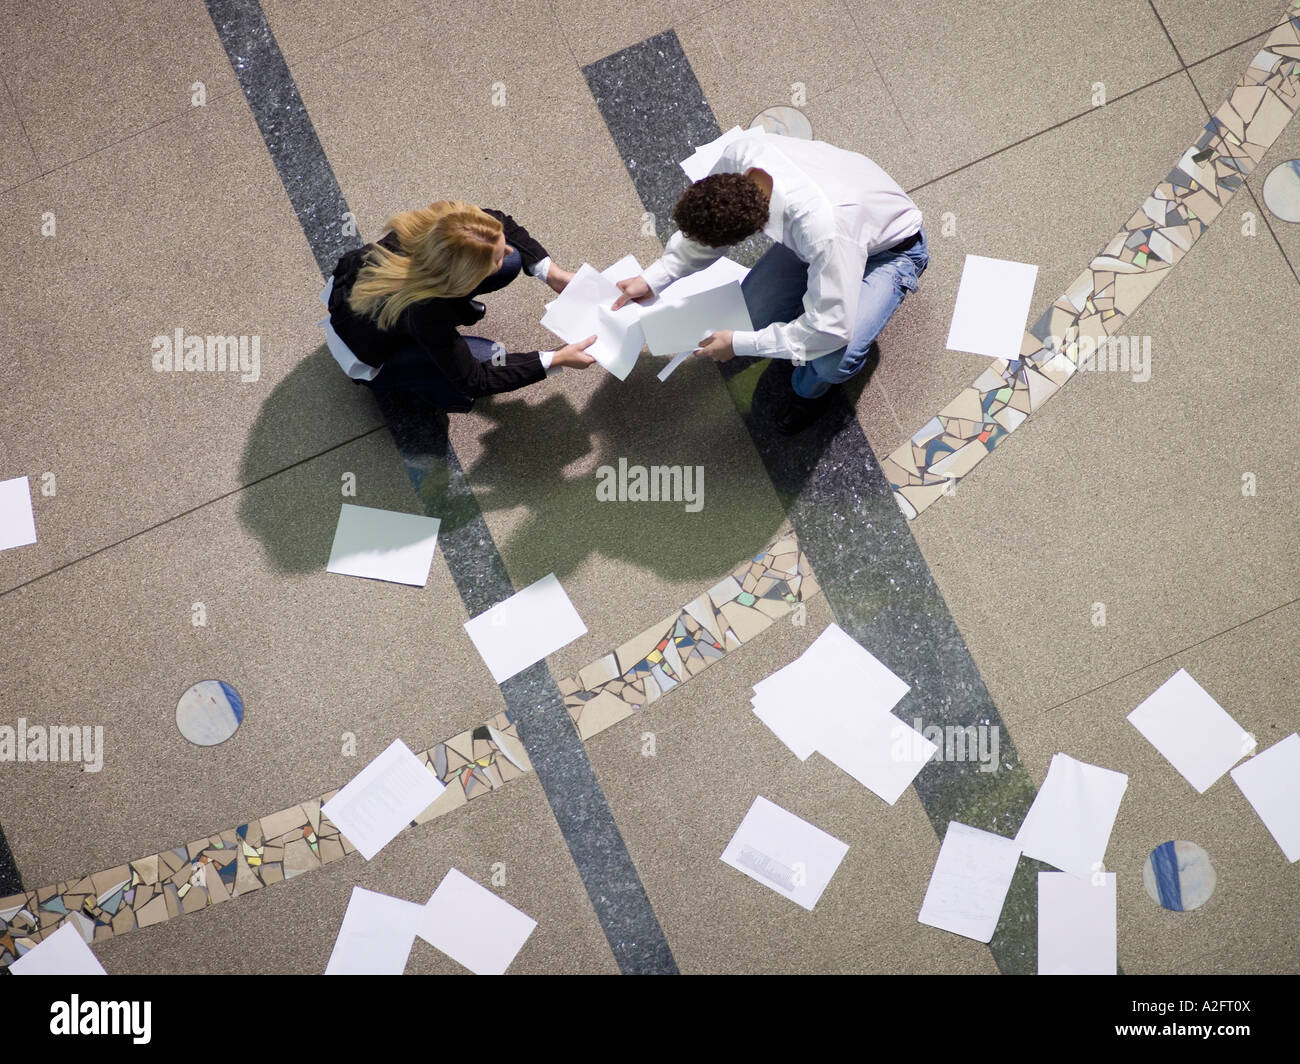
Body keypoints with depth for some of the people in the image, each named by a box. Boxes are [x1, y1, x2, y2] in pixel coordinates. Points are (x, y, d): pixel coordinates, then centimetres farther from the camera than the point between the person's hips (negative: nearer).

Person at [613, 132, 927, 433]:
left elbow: (831, 330, -39)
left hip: (890, 249, -6)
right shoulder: (740, 154, -28)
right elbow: (700, 225, -6)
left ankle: (811, 387, 9)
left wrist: (739, 344, -30)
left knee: (834, 360, -27)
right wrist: (654, 279, -10)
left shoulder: (822, 228, -47)